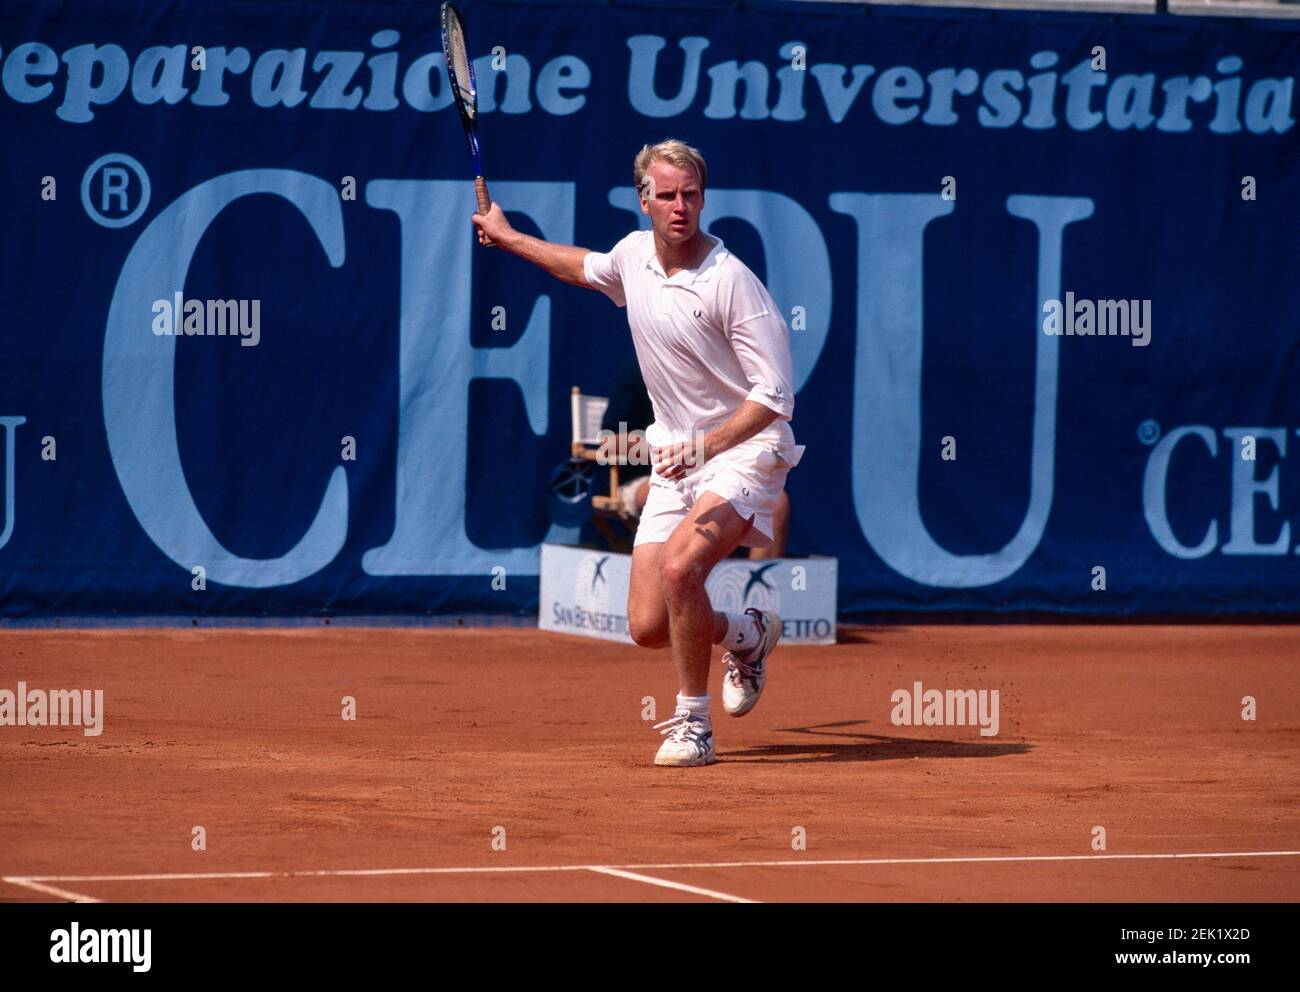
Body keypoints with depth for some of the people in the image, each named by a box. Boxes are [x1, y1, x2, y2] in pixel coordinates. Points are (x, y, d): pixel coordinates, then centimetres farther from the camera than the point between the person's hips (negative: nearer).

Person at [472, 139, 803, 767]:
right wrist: (508, 237, 37)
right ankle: (746, 635, 32)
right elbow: (587, 268, 30)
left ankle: (693, 725, -16)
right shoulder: (634, 253, 3)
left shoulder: (730, 280, -19)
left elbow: (773, 396, -20)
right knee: (648, 626, -1)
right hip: (676, 461, 7)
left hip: (744, 451, -7)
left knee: (679, 566, -32)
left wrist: (704, 447, -31)